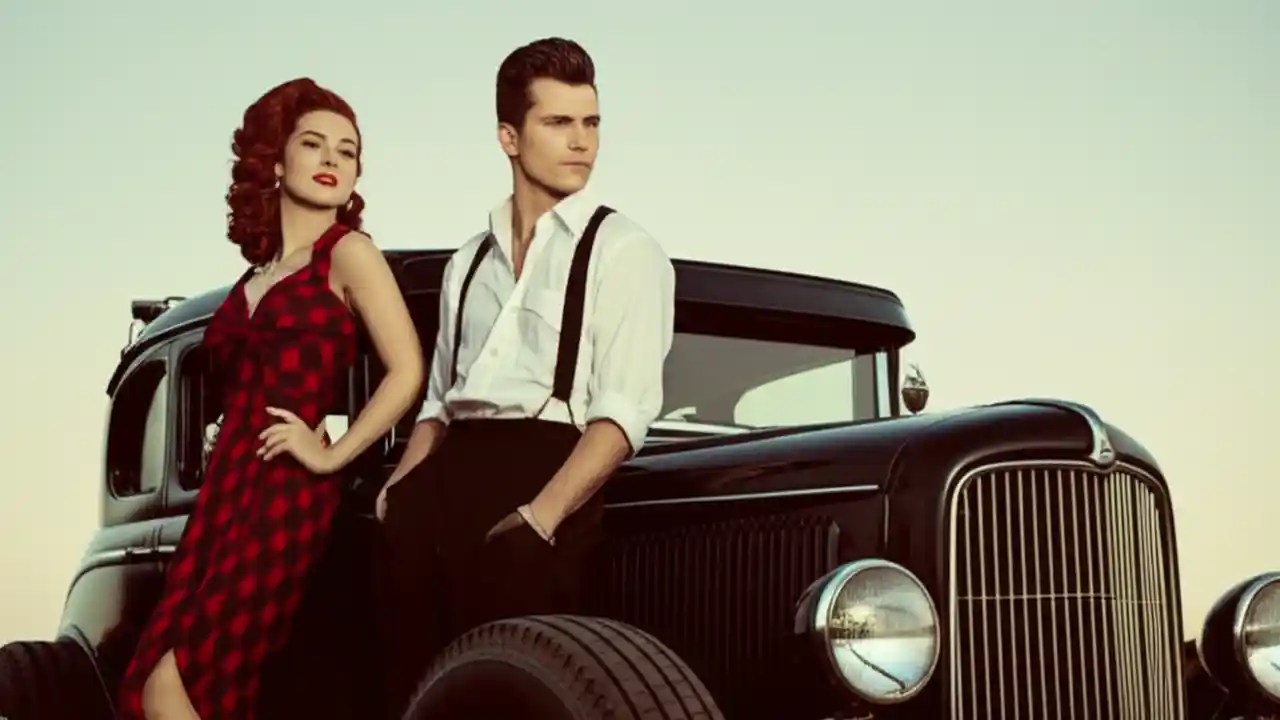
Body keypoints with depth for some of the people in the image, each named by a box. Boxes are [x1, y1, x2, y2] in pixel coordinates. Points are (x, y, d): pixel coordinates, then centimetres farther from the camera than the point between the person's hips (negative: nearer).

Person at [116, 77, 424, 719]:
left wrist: (333, 454, -7)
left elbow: (407, 372, -8)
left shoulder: (348, 252, 1)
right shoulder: (256, 274, 19)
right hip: (223, 489, 6)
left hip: (286, 492, -6)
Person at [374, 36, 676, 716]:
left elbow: (623, 410, -8)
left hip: (543, 471, -5)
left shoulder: (623, 250, 3)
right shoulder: (469, 262, 21)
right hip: (445, 476, 5)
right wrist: (401, 487, 4)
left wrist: (542, 513, -21)